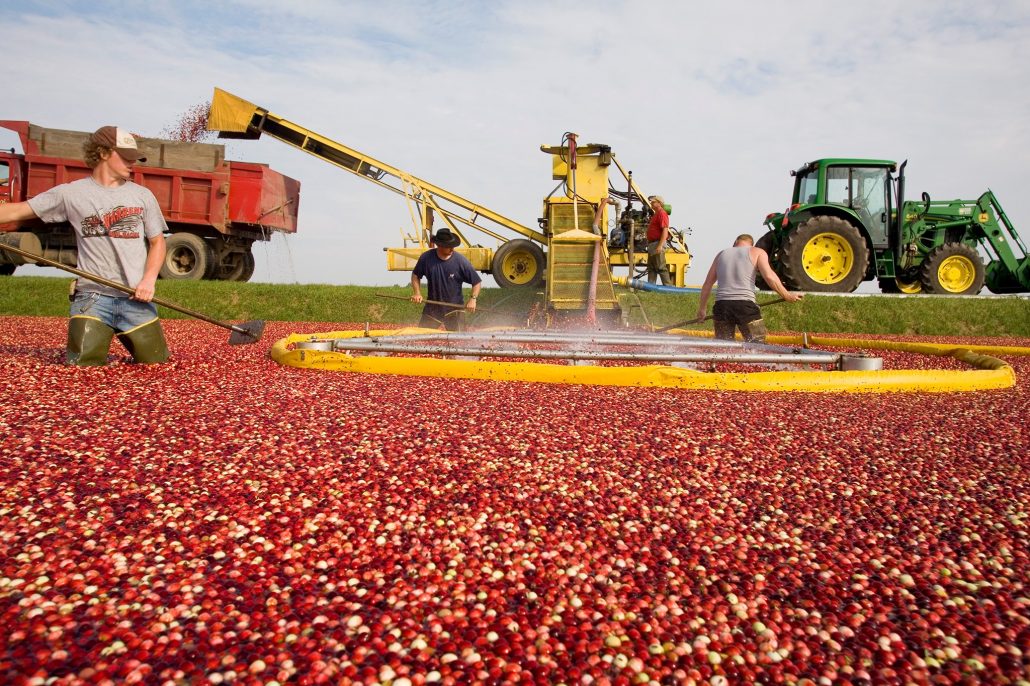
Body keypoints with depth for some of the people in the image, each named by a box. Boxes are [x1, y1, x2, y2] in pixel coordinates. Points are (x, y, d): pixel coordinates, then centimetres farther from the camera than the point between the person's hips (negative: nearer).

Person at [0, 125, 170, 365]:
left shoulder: (143, 195, 9)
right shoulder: (71, 193, 3)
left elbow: (157, 242, 10)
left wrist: (149, 280, -6)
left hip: (136, 298, 1)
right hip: (92, 296, -1)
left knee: (157, 367, 1)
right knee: (84, 368, -10)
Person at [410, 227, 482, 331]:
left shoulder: (460, 261, -16)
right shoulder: (426, 258, -10)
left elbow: (477, 282, -9)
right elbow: (415, 275, 7)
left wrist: (473, 299, -23)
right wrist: (417, 293, -6)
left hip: (453, 310, -2)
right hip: (432, 308, 2)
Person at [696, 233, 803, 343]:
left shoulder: (721, 254, 21)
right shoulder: (757, 252, 10)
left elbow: (707, 284, 20)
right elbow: (769, 276, -6)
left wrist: (702, 308, 26)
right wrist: (787, 296, 1)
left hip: (721, 305, 4)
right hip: (745, 305, -4)